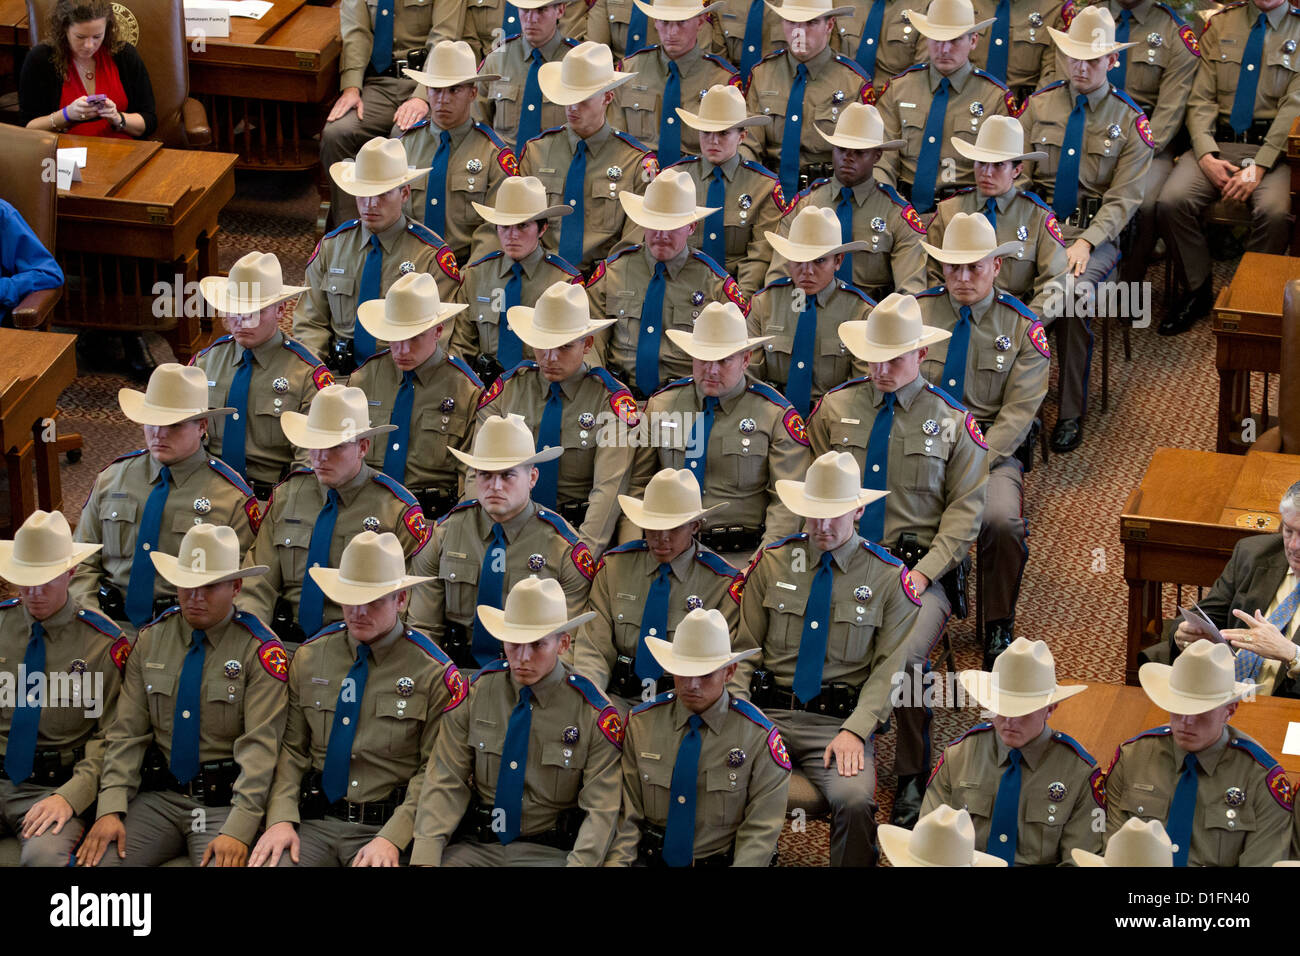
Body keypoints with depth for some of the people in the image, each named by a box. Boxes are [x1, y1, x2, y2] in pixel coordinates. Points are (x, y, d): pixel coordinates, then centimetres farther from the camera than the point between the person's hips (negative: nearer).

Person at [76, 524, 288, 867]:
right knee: (95, 860, -18)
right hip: (159, 797, 4)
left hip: (223, 802, -3)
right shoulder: (151, 640, 8)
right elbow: (127, 733, 5)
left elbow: (260, 746, -12)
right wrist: (110, 809, -9)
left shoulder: (261, 651, -5)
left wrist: (238, 830, -23)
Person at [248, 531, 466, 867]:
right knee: (269, 863, -23)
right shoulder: (309, 657, 9)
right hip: (314, 822, 3)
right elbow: (291, 748, 9)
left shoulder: (433, 672, -2)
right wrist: (281, 819, -7)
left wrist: (392, 839, -16)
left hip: (388, 827, -3)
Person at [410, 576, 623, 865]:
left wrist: (578, 863, -24)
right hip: (475, 847, 2)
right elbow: (446, 782, 2)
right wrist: (425, 858, -13)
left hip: (549, 852, -2)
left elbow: (601, 809, -6)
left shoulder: (594, 713, -4)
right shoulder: (477, 691, 3)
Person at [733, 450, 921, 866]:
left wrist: (855, 730, -15)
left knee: (855, 801, -34)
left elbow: (890, 667, 0)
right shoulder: (771, 562, 11)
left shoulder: (889, 577, 5)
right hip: (768, 713, 2)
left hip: (841, 721, -2)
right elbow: (744, 649, 11)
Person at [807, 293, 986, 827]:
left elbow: (965, 508, 3)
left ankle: (912, 778, -8)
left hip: (923, 567, -2)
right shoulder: (835, 408, 12)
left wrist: (924, 571, -11)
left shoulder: (952, 420, 6)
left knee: (903, 655, -30)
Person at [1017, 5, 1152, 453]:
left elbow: (1123, 197, -3)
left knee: (1074, 290, -33)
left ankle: (1071, 415, -20)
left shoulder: (1131, 122, 2)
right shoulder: (1040, 104, 10)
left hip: (1096, 231, -2)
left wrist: (1086, 242, -18)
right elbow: (1017, 173, 8)